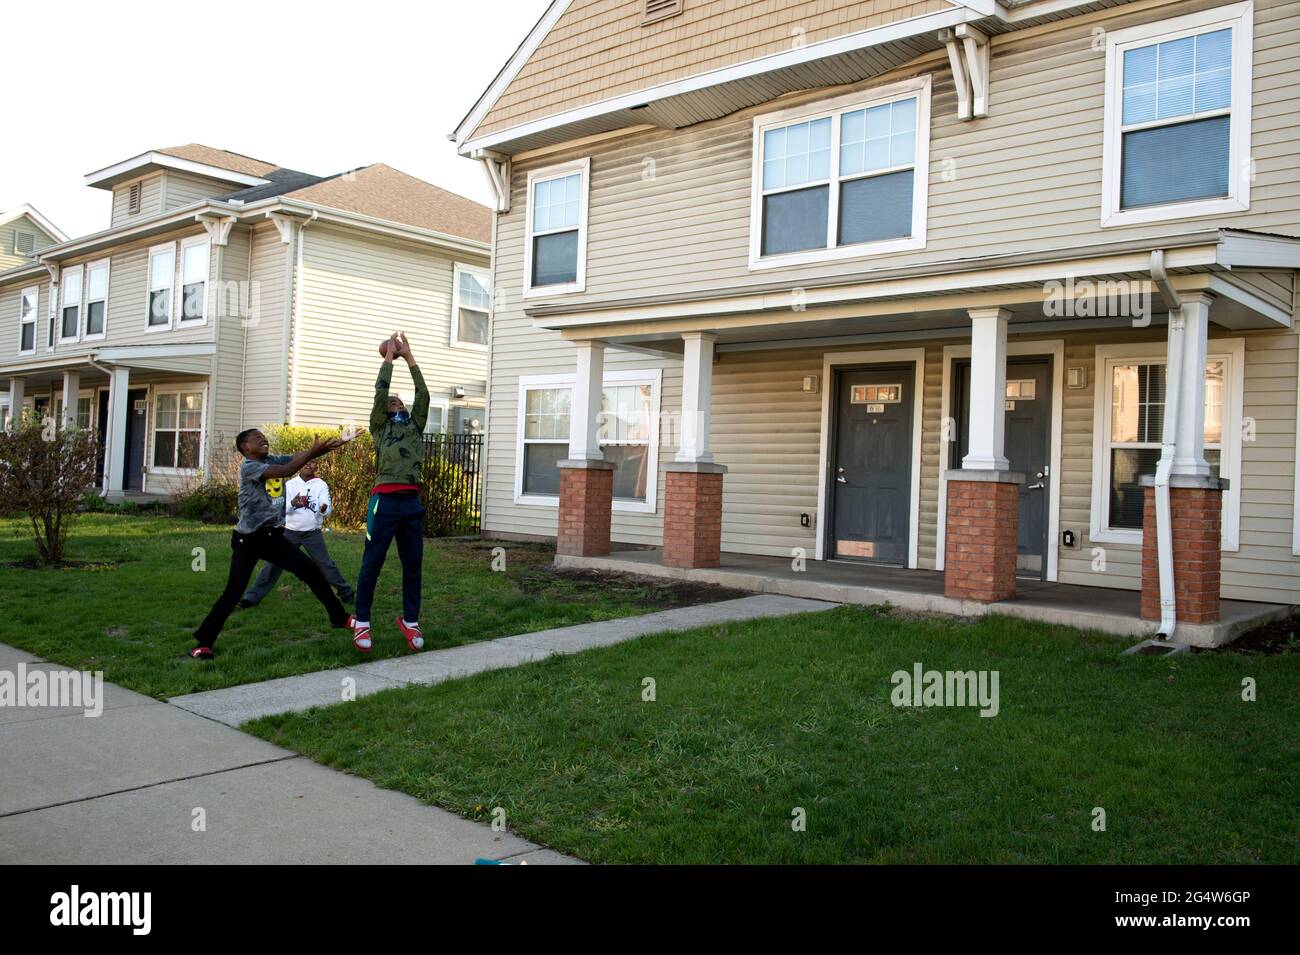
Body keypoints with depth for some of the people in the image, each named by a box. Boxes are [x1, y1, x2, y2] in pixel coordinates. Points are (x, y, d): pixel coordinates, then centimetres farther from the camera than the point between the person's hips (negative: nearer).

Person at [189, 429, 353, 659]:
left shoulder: (274, 460, 6)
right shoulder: (248, 467, -15)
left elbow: (304, 456, -6)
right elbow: (286, 471, -28)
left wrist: (331, 445, -22)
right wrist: (314, 451, -30)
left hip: (273, 536, 7)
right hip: (248, 540, -7)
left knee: (312, 572, 5)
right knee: (233, 592, -9)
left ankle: (339, 617, 18)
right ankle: (203, 642, 2)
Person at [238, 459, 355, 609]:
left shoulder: (321, 485, -2)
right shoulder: (290, 484, 2)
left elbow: (327, 508, -13)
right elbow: (282, 508, -5)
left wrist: (324, 509, -37)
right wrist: (292, 503, -28)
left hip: (313, 533, -1)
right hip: (290, 532, 1)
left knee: (326, 565, -3)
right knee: (273, 564, -2)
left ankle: (346, 592, 11)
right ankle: (252, 597, 3)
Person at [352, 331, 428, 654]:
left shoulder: (415, 426, 19)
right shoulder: (379, 427, 10)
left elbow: (423, 394, 10)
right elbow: (380, 390, 1)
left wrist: (409, 357, 11)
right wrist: (389, 356, 9)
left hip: (412, 503, 4)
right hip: (385, 501, -4)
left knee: (413, 566, 8)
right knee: (372, 564, 2)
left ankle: (410, 622, 19)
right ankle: (361, 623, 11)